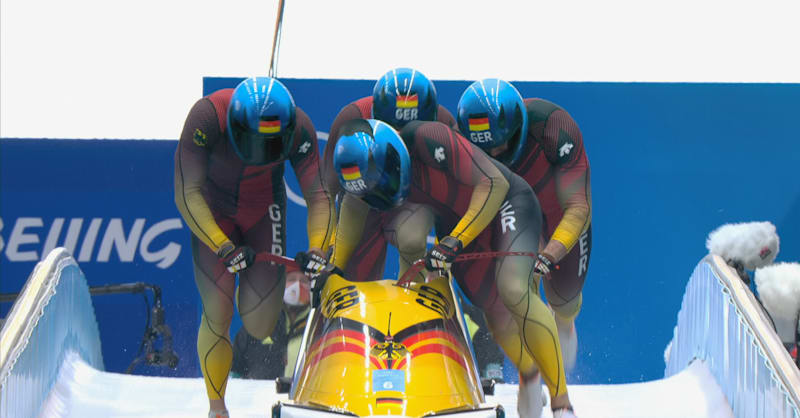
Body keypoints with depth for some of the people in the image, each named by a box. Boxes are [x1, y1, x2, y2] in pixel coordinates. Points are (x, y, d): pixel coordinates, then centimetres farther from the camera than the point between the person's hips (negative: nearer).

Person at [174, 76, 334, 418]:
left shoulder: (299, 129, -26)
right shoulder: (206, 117, -33)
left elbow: (319, 196, -19)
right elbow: (187, 194, -30)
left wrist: (318, 248, -35)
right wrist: (224, 247, -39)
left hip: (263, 210, 2)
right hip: (211, 211, -2)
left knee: (259, 327, -6)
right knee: (217, 315, -14)